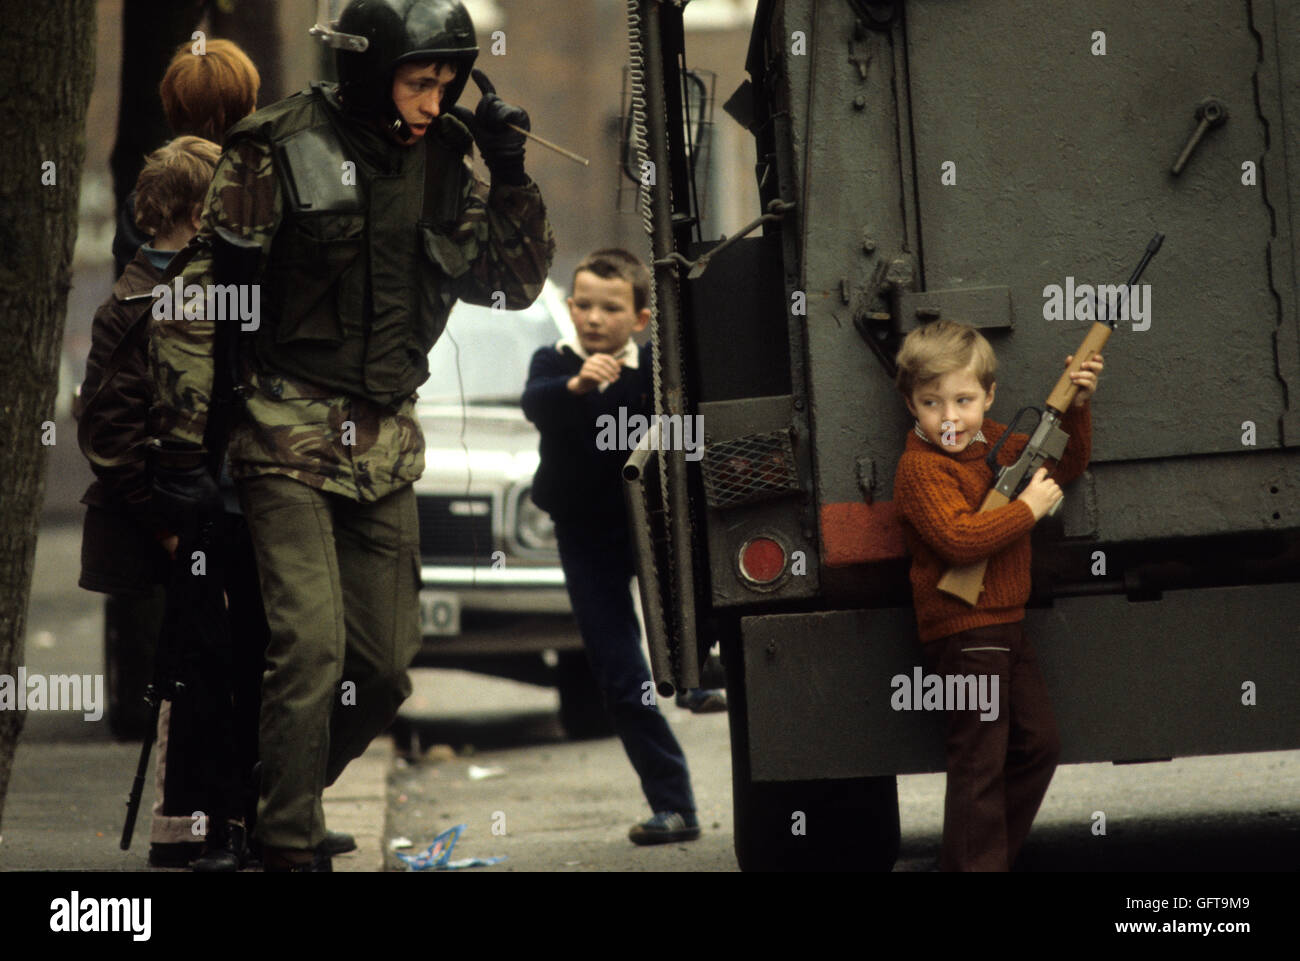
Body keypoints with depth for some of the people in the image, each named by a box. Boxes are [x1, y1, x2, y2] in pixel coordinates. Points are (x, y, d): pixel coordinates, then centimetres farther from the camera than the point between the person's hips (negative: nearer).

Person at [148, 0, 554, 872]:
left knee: (385, 669, 6)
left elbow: (511, 286, 14)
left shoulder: (442, 158, 5)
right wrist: (182, 443, -9)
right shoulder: (282, 150, -10)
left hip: (388, 447, 6)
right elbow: (194, 298, -7)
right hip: (290, 440, -6)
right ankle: (291, 846, -9)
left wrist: (511, 177, -2)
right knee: (312, 646, -17)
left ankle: (283, 796, 26)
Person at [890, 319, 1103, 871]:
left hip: (1004, 625, 9)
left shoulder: (995, 442, 10)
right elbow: (958, 537, -28)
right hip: (962, 634, -9)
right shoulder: (920, 469, -15)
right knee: (980, 763, -9)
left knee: (1037, 744, 15)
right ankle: (976, 867, -5)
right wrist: (1028, 508, -21)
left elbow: (1064, 466, 22)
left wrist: (1076, 407, 7)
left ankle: (980, 859, 23)